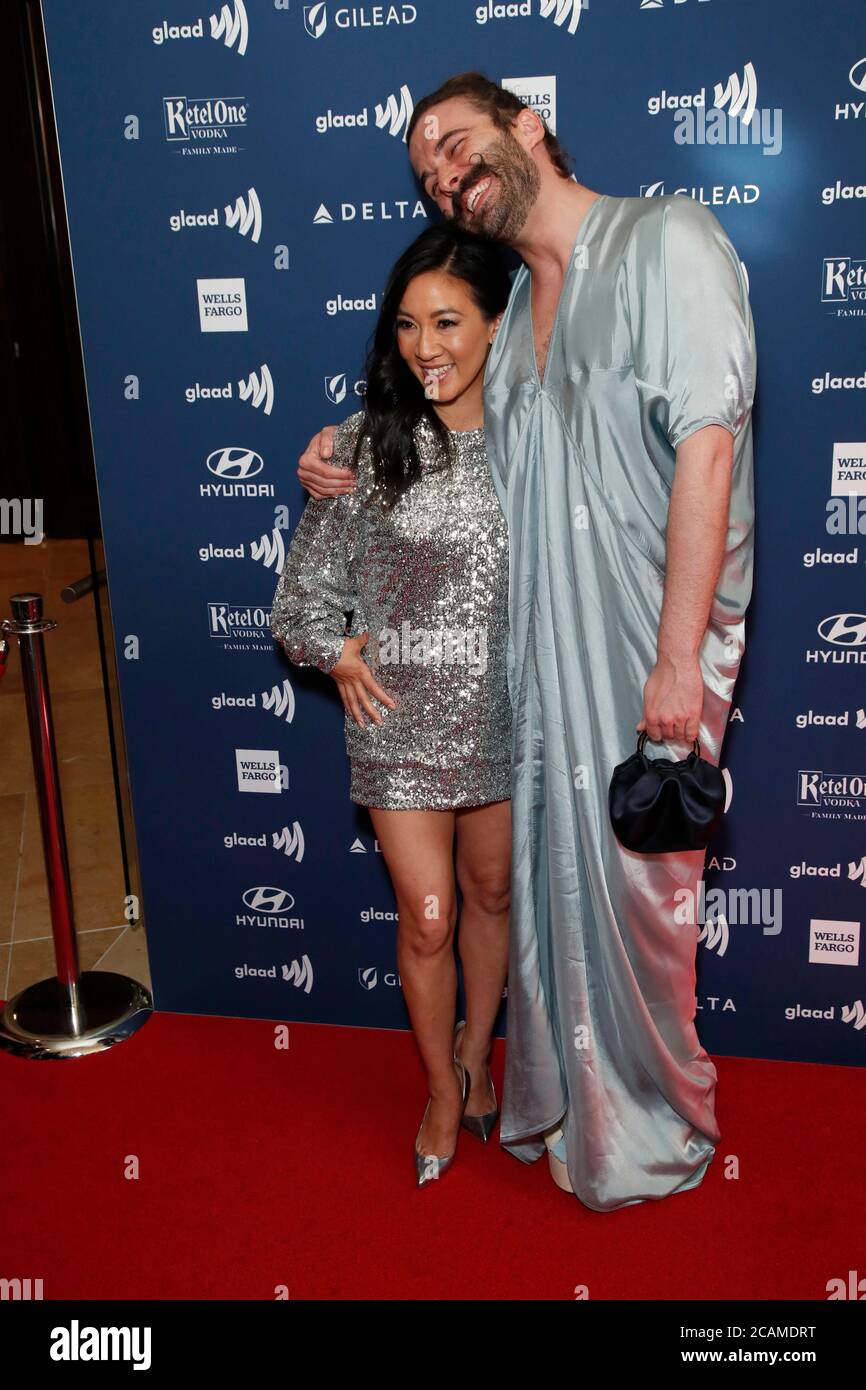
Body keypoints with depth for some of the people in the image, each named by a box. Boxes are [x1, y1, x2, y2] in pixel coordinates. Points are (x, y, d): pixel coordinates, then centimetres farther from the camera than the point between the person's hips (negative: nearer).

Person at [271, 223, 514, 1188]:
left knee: (491, 893, 18)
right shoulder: (368, 443, -8)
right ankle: (444, 1089, 32)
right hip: (399, 721, -1)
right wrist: (334, 649, -14)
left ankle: (476, 1054, 44)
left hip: (505, 717, 2)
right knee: (426, 919, 6)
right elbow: (304, 588, 0)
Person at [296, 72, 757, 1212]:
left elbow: (705, 446, -16)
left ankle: (653, 1130, 27)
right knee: (542, 876, 14)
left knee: (630, 885, 4)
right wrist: (353, 473, 9)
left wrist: (679, 659, -21)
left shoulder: (665, 239, -7)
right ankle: (561, 1101, 36)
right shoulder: (514, 316, 16)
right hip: (537, 650, 7)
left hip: (646, 650, -7)